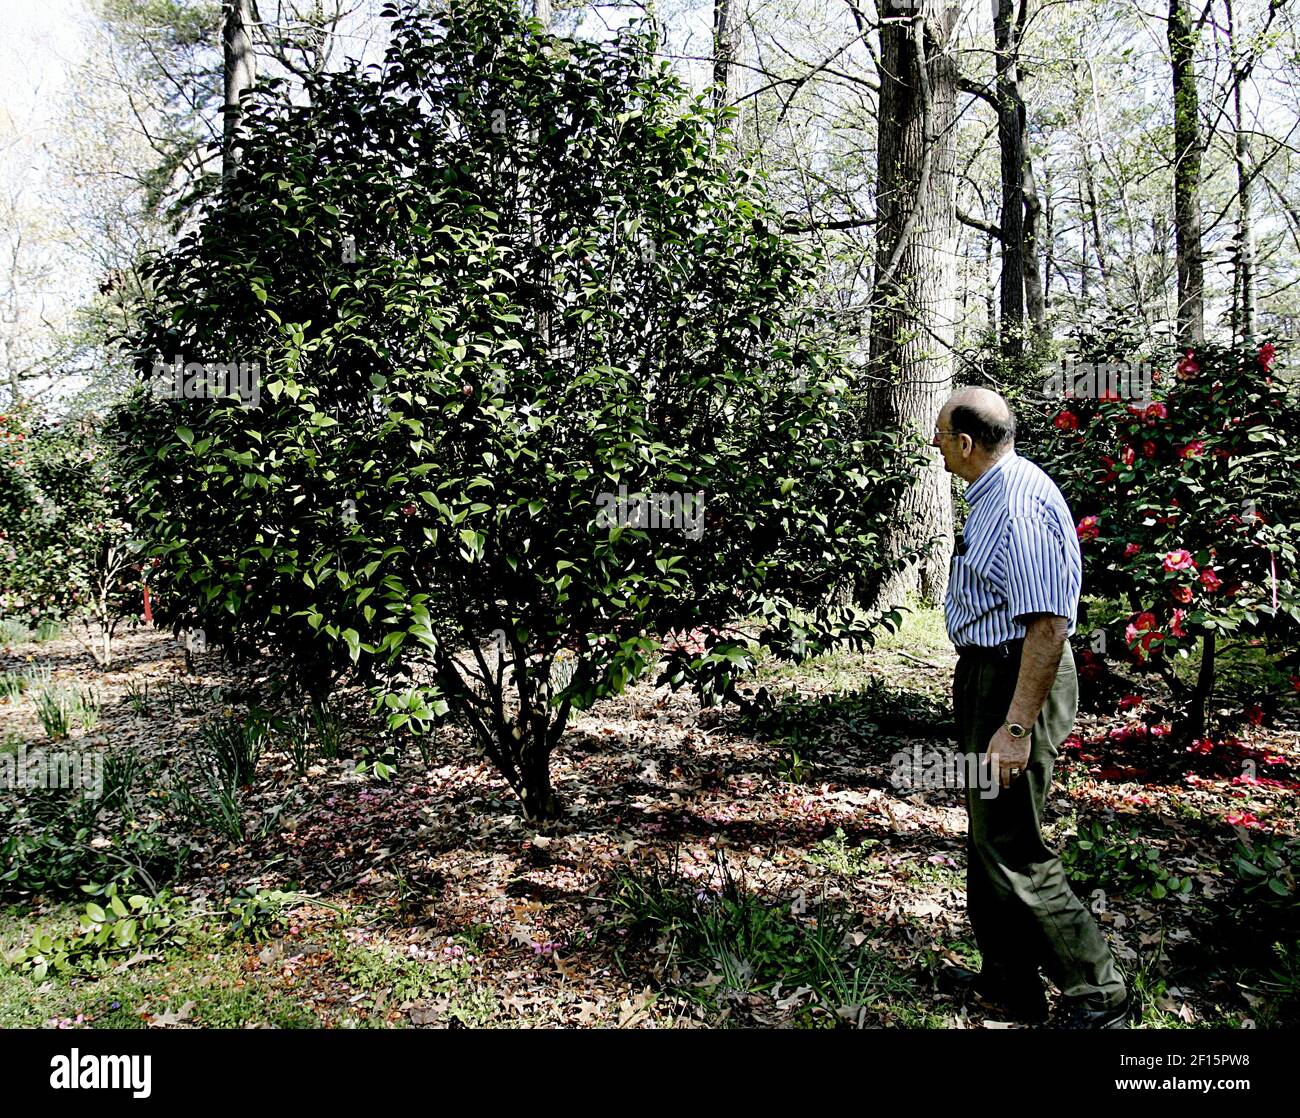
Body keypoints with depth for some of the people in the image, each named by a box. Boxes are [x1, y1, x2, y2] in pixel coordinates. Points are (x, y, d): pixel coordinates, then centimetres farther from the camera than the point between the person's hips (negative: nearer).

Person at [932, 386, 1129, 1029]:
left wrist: (1017, 728, -28)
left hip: (1019, 682, -11)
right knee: (986, 836, 18)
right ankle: (1008, 983, 32)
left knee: (1010, 848, -3)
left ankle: (1097, 998, 13)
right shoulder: (996, 492, 12)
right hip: (990, 672, 11)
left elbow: (1048, 623, -27)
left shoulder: (1019, 505, -22)